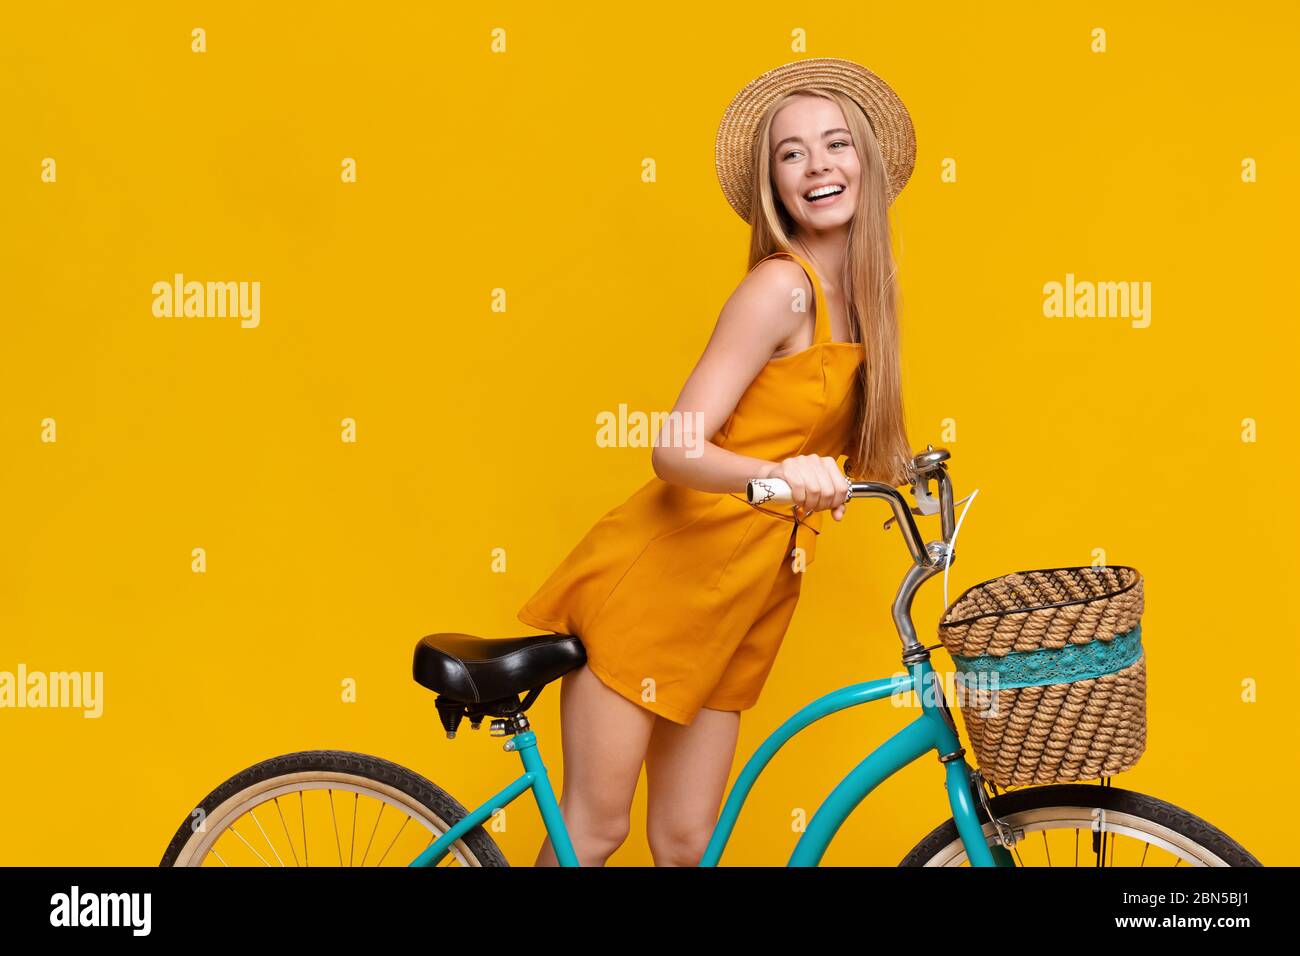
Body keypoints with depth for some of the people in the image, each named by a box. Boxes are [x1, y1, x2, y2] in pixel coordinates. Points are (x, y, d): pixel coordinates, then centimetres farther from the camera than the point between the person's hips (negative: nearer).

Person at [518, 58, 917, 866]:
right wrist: (776, 475, -39)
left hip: (737, 611, 7)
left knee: (685, 845, 11)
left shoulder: (858, 290, 9)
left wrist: (901, 472, 12)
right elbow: (677, 451, -24)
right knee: (594, 830, 1)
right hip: (656, 582, -7)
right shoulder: (780, 287, -15)